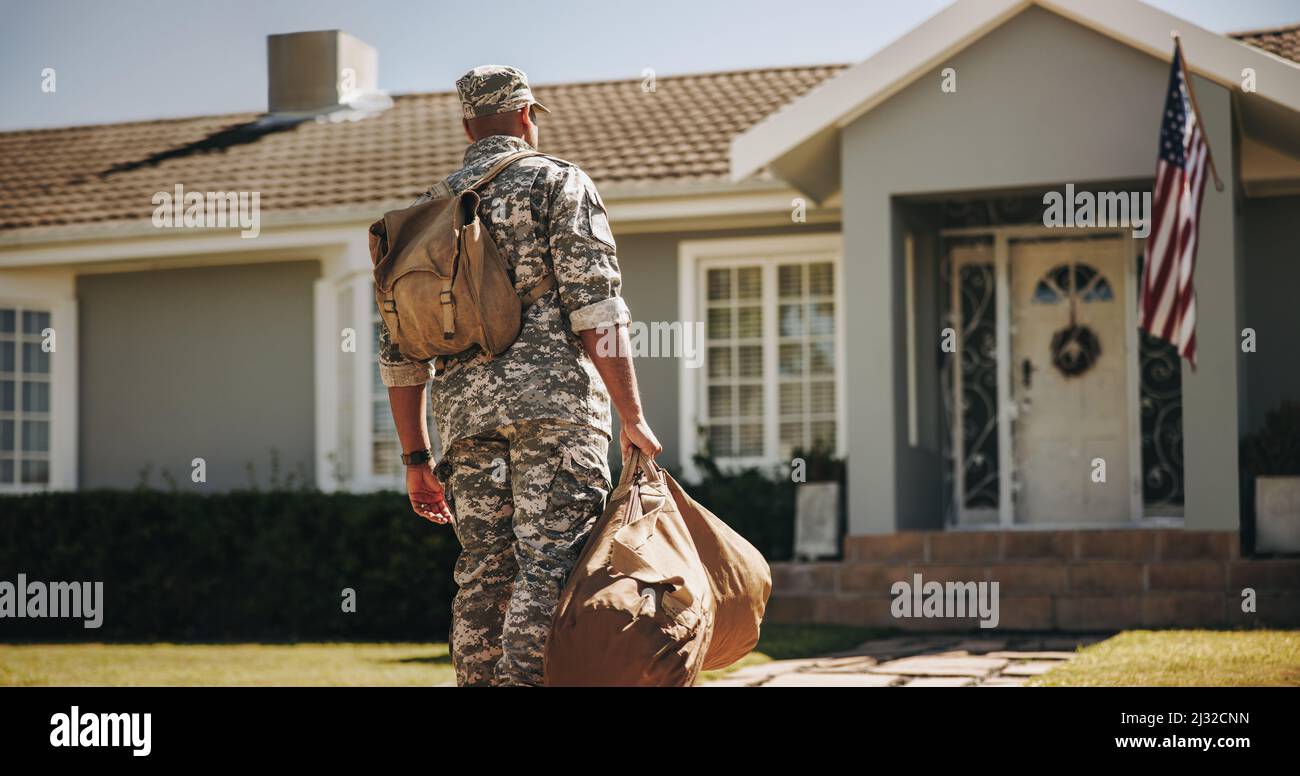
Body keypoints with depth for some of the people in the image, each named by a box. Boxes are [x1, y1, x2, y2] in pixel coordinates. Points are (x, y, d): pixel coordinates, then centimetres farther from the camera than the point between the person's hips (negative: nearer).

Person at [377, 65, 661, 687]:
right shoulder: (558, 182, 5)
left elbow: (399, 350, 18)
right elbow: (595, 308, -8)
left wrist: (415, 459, 22)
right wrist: (632, 418, -7)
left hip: (465, 411, 6)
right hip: (555, 400, -5)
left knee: (484, 574, 9)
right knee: (549, 569, -9)